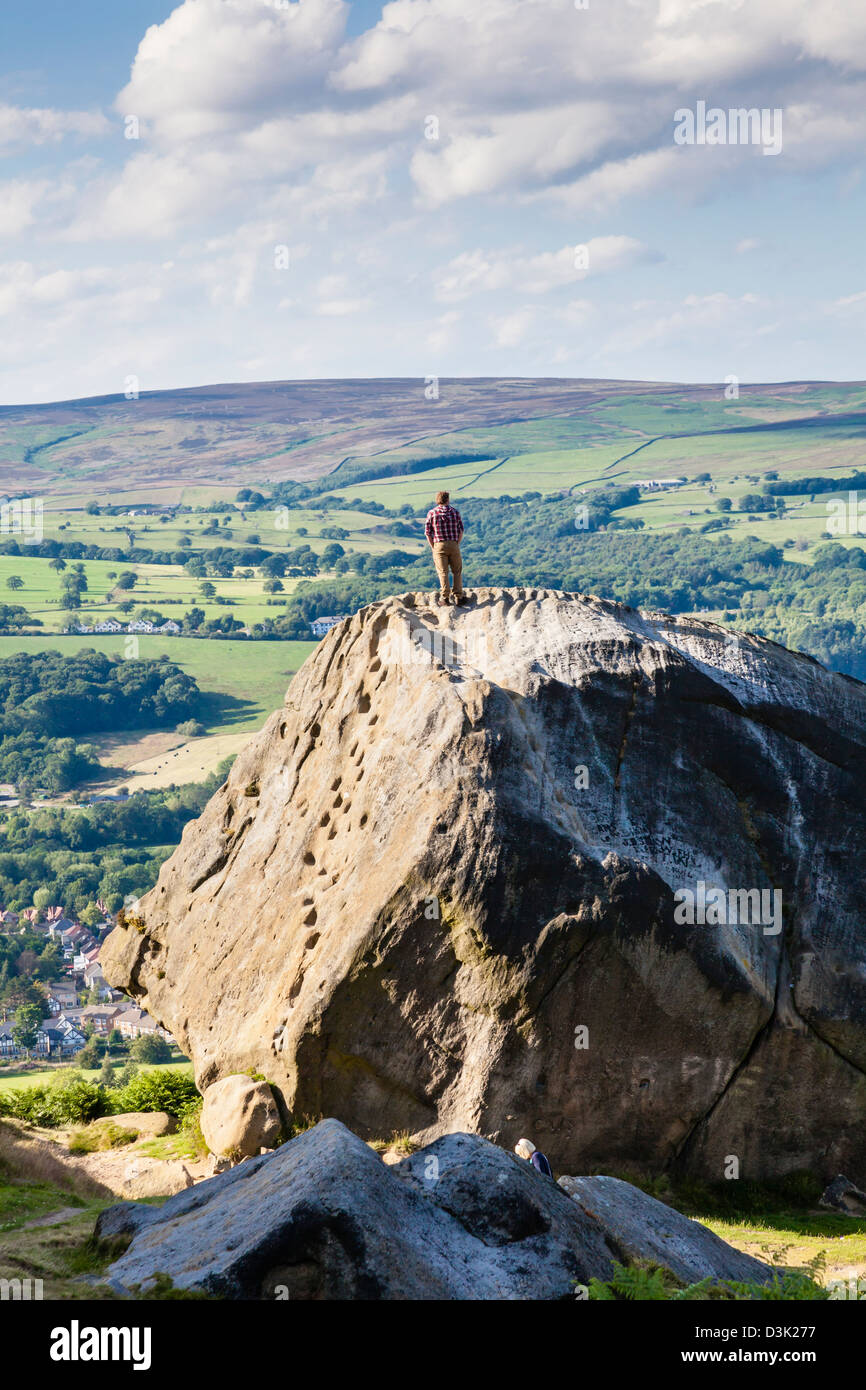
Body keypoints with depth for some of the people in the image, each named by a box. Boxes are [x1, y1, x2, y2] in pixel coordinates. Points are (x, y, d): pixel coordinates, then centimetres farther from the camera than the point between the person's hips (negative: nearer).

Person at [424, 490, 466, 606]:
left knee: (443, 572, 0)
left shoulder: (431, 513, 0)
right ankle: (458, 596, 8)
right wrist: (457, 545, 10)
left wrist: (433, 548, 6)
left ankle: (445, 597, -7)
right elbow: (461, 531, 3)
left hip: (439, 545, -1)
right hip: (453, 545, 1)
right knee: (457, 571, 11)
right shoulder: (455, 512, 2)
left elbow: (428, 533, 0)